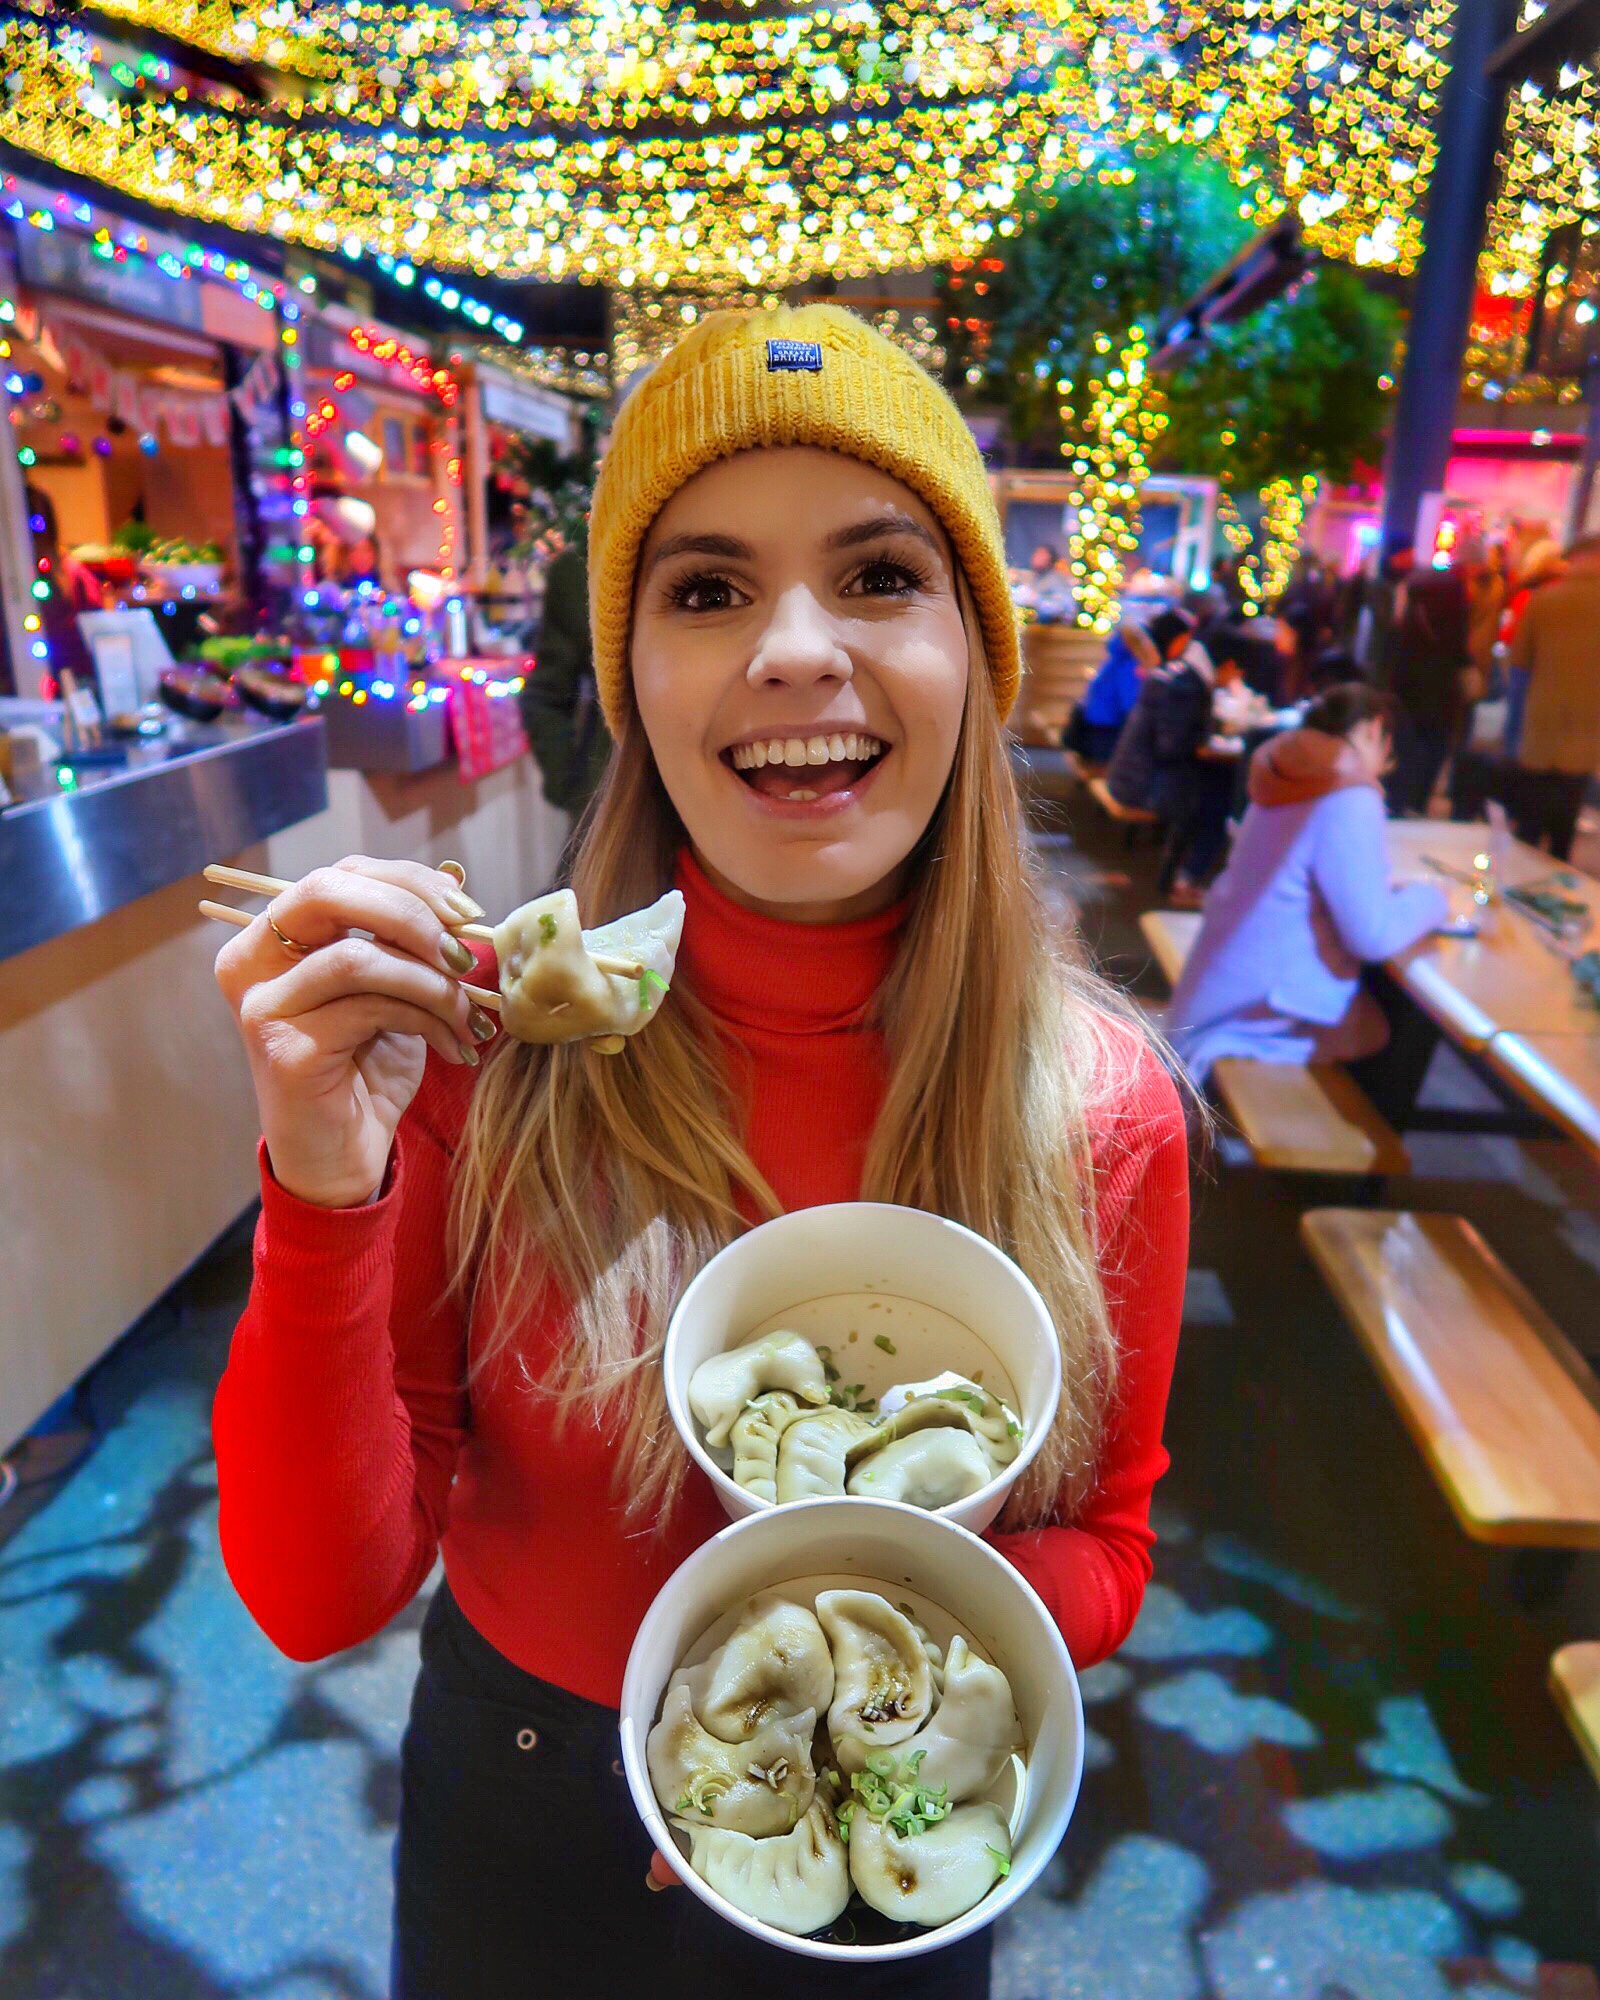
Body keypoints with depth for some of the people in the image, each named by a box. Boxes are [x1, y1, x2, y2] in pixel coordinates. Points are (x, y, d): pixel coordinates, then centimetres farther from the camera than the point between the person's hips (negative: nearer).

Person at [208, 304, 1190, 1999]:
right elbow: (319, 1598, -19)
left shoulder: (1101, 1107, -20)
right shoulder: (486, 1035, -22)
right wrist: (325, 1196, -35)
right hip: (516, 1810, 1)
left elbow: (1100, 1551, -6)